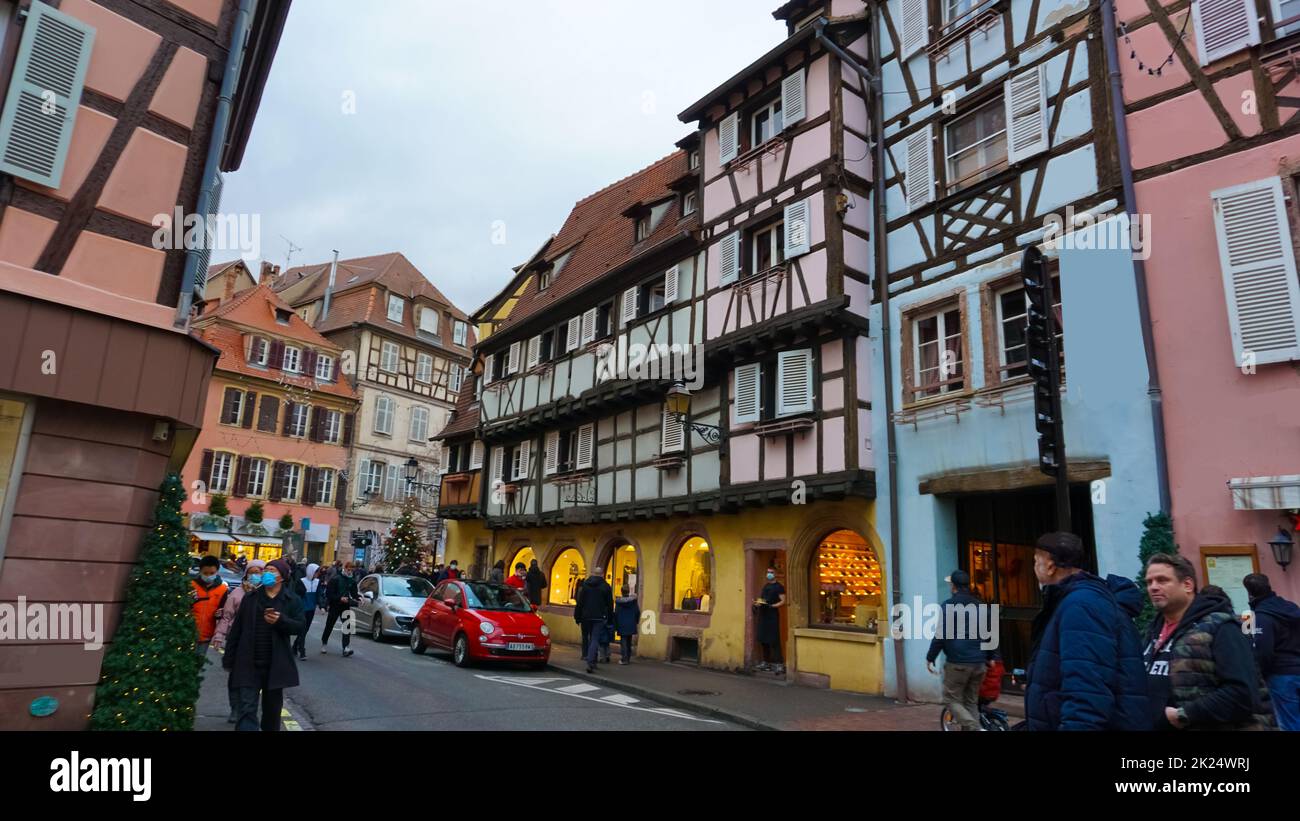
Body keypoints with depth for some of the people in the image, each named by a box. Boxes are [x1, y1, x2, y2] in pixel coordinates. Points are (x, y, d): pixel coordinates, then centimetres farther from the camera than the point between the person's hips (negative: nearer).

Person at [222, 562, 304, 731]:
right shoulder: (250, 597, 5)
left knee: (272, 706, 15)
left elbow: (299, 626, -6)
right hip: (249, 663, 0)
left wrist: (281, 621, -25)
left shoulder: (292, 600, 0)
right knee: (247, 708, -5)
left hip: (276, 664, 0)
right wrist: (229, 658, 4)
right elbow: (236, 629, 6)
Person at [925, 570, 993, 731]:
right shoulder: (980, 605, 10)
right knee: (971, 702, 14)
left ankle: (973, 727, -15)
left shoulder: (948, 605, -8)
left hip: (957, 662, -6)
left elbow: (941, 635, -12)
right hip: (979, 663, 6)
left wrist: (930, 658, -4)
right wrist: (989, 657, 27)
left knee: (951, 699, 4)